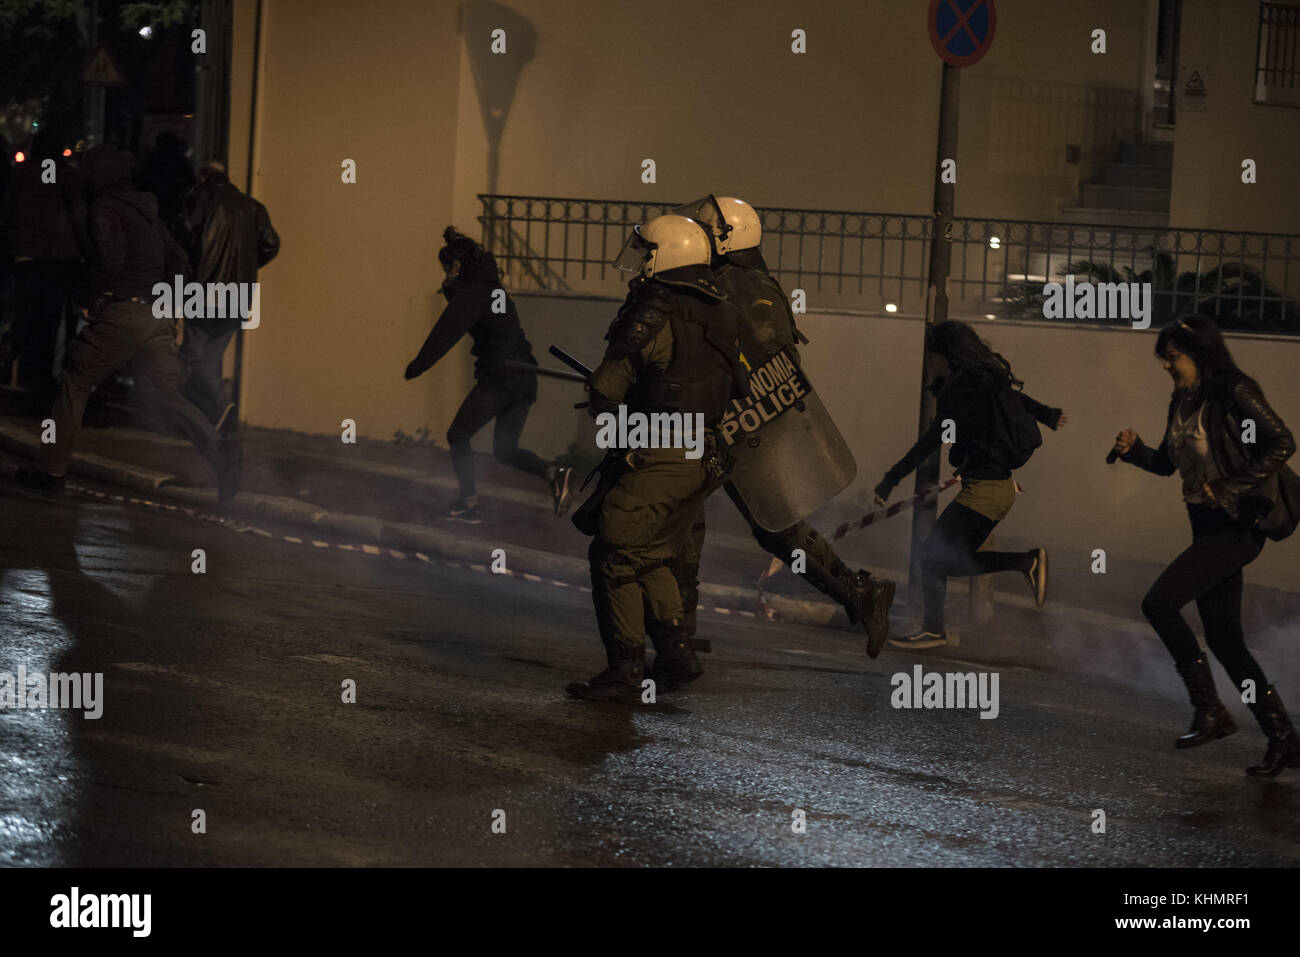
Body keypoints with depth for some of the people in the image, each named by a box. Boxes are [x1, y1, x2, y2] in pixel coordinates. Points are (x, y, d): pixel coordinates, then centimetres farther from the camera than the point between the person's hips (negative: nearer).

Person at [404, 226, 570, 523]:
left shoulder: (471, 292, -11)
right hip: (524, 378, 9)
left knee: (458, 436, 7)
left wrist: (418, 365, -11)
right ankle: (553, 474, -10)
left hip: (498, 379, -9)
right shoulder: (491, 288, 18)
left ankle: (469, 503, 7)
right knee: (505, 451, 14)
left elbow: (447, 332, -16)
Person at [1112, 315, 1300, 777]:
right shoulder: (1183, 401, 13)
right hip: (1209, 526, 9)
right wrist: (1135, 449, 2)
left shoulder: (1234, 393, -12)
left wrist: (1229, 488, -20)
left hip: (1237, 525, -9)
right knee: (1224, 639, 6)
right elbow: (1168, 462, 23)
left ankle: (1209, 709, -8)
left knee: (1159, 602, -17)